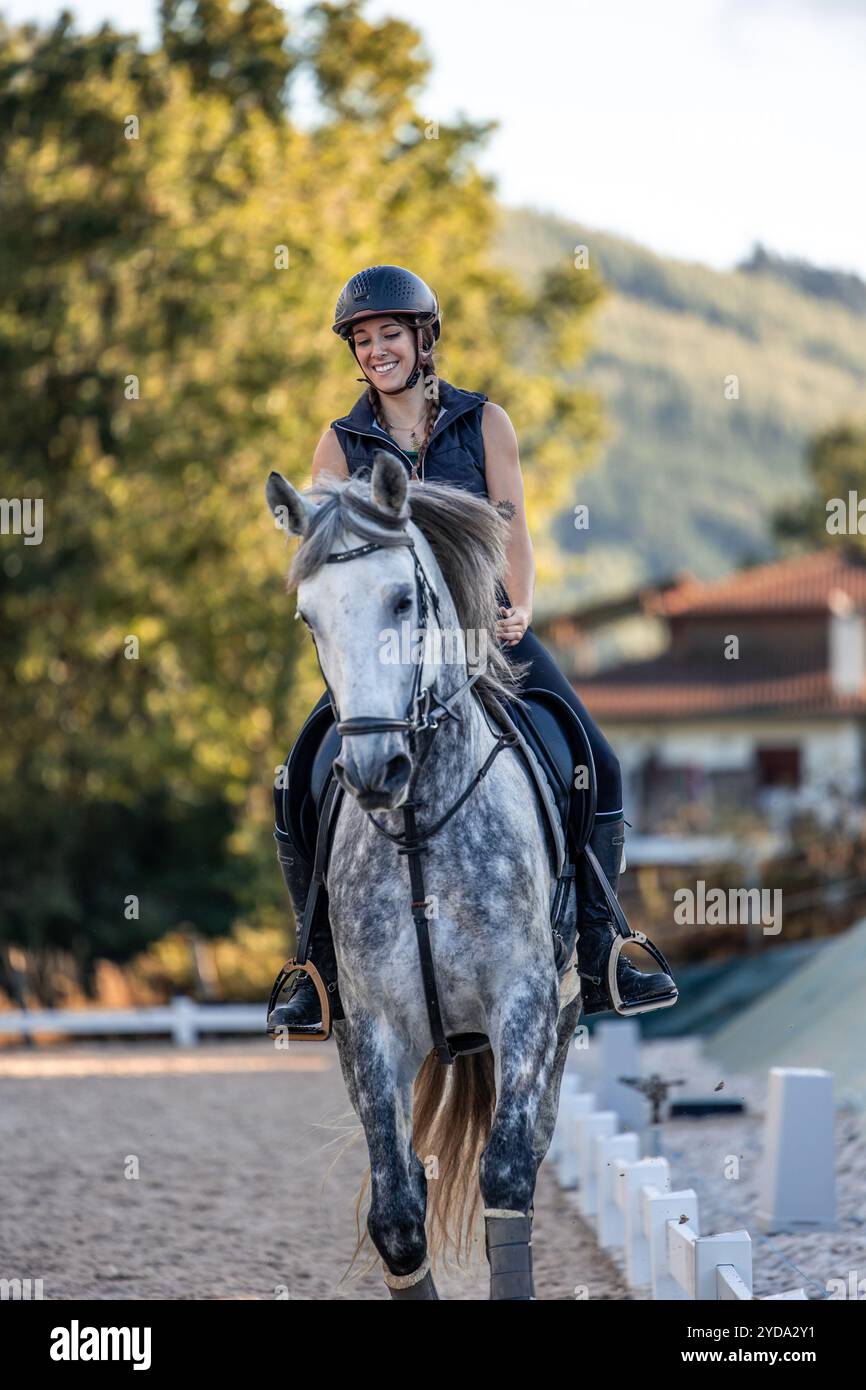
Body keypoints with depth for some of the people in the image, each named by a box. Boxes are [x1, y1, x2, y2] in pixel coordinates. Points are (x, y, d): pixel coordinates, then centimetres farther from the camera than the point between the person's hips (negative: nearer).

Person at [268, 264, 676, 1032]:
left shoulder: (484, 422, 6)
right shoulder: (342, 444, 6)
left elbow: (512, 528, 0)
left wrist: (521, 609, -18)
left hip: (484, 623, 0)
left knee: (594, 765, -13)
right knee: (303, 788, -15)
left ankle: (597, 958, -4)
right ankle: (323, 973, 0)